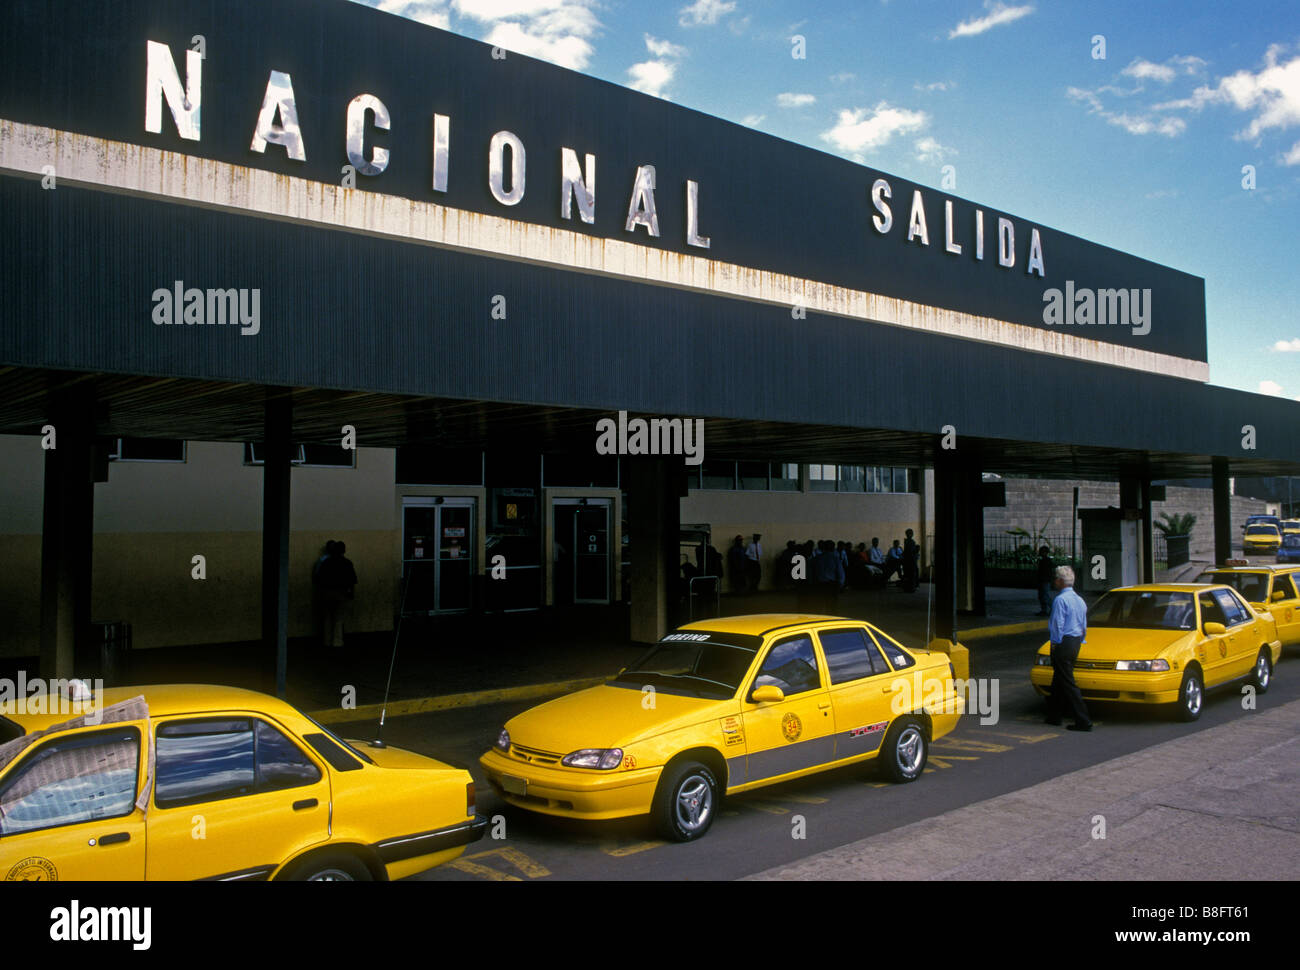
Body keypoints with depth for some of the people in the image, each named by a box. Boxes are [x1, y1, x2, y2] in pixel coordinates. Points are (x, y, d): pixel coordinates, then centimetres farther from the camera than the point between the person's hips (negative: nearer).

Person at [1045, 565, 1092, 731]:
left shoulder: (1060, 600, -16)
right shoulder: (1080, 600, 12)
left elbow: (1057, 625, -18)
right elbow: (1084, 626, 19)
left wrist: (1055, 643, -9)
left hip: (1063, 643, -9)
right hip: (1076, 643, 9)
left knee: (1068, 683, -6)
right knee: (1058, 681, 19)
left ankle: (1083, 722, -7)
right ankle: (1053, 716, 28)